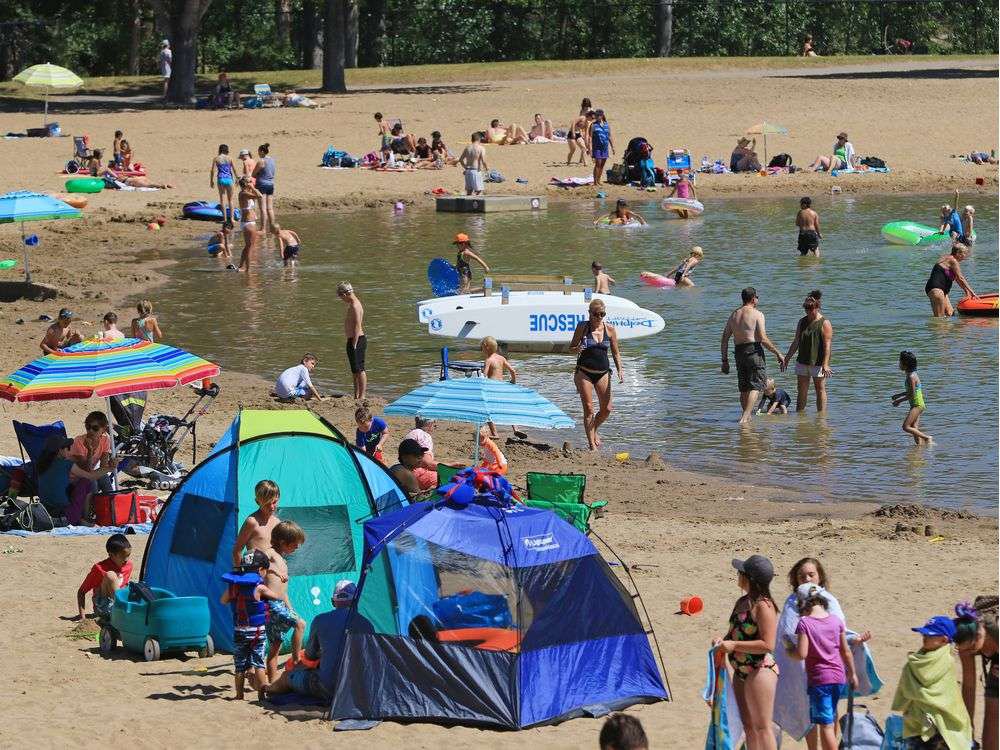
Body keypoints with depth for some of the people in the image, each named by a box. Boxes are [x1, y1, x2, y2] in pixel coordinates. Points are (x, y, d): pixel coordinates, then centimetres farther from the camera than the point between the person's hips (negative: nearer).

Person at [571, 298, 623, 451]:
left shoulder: (609, 329, 2)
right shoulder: (582, 327, -4)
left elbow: (615, 352, 10)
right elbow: (571, 346, 3)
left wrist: (620, 370, -3)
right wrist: (577, 348, -21)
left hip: (603, 373, 3)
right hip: (584, 372, -3)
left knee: (606, 409, 2)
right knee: (589, 408, -5)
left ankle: (593, 430, 32)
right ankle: (592, 445, 0)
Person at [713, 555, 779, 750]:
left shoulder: (763, 606, -16)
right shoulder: (742, 602, 11)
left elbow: (767, 645, -21)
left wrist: (734, 645, -21)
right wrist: (723, 641, 1)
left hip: (760, 670, -10)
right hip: (741, 671, 10)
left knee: (762, 726, -7)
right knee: (749, 726, 14)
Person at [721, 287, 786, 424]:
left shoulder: (734, 315, 13)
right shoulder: (757, 314, -5)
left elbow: (725, 339, 12)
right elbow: (763, 339, -12)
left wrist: (725, 360, 17)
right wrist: (777, 353, -3)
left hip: (739, 352, 6)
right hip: (754, 350, -6)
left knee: (744, 388, 15)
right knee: (756, 386, -5)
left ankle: (747, 417, 22)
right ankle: (745, 417, -19)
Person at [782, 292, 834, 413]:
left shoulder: (825, 324, -8)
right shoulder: (802, 321, 10)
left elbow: (827, 345, -14)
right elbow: (796, 342, 16)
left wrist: (825, 364, -23)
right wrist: (787, 359, 14)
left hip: (818, 362, -5)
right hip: (802, 362, 5)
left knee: (820, 390, 2)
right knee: (802, 391, 7)